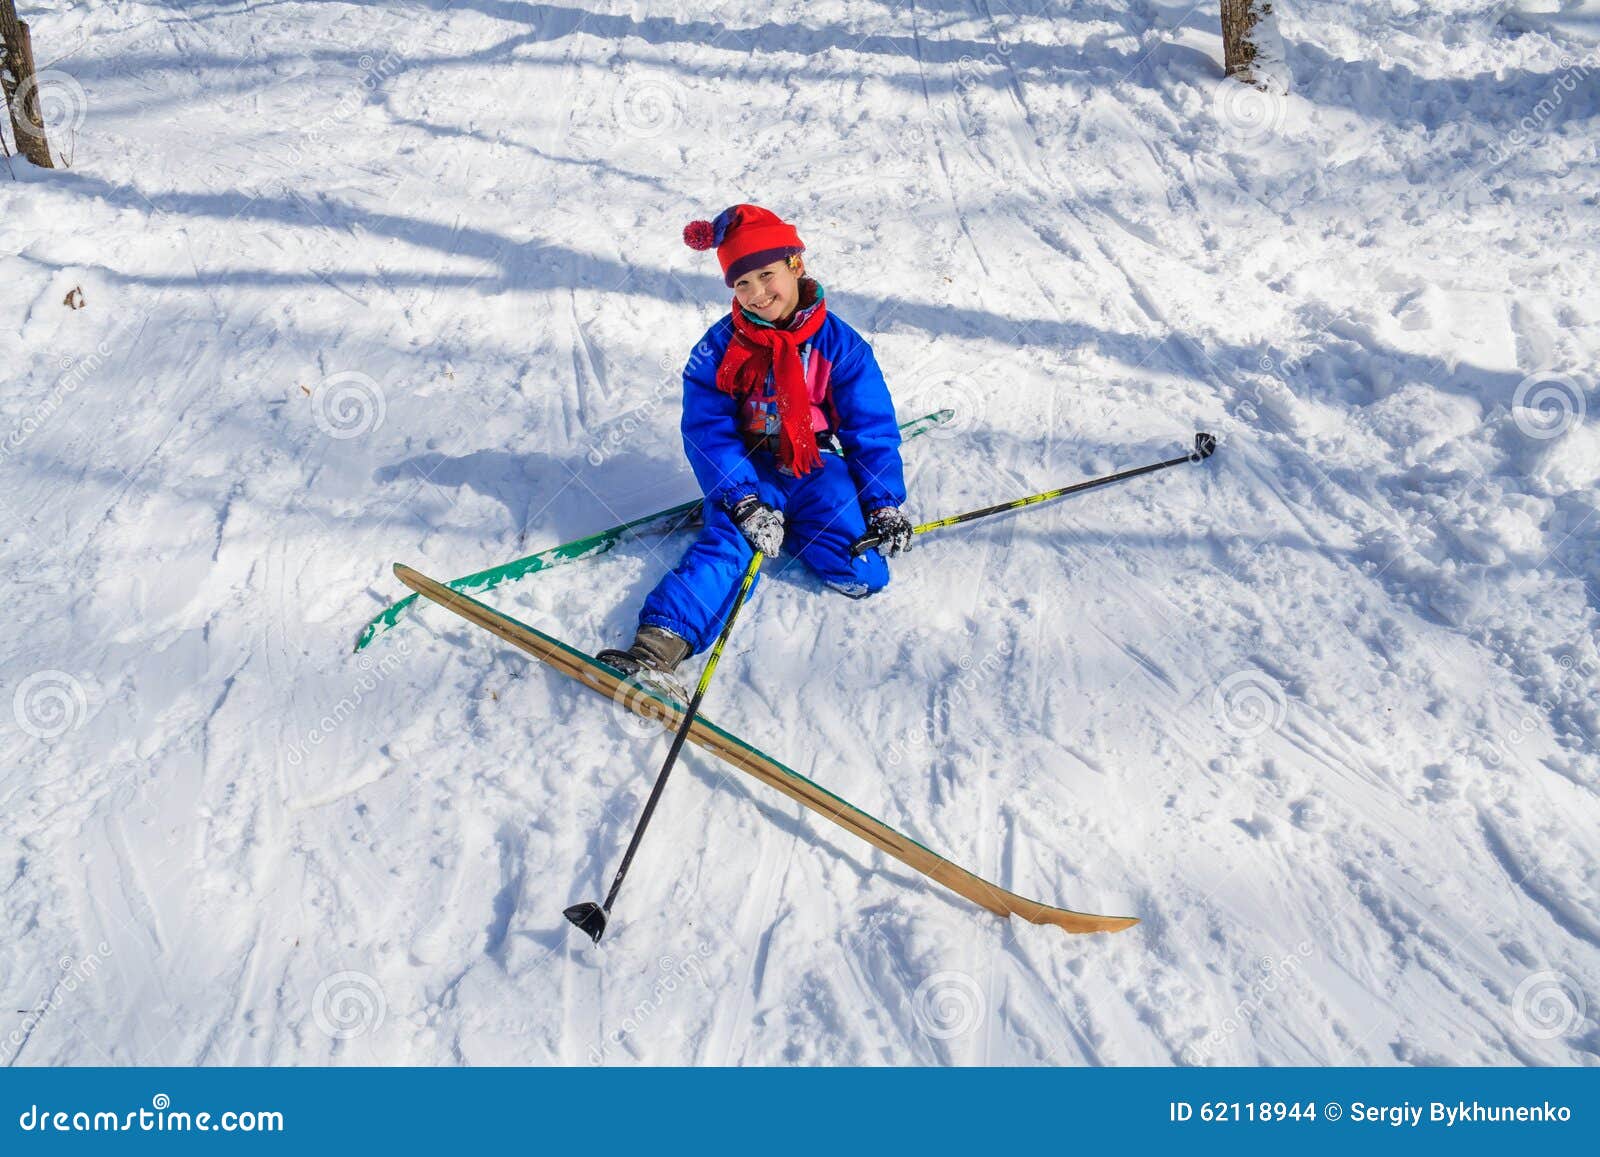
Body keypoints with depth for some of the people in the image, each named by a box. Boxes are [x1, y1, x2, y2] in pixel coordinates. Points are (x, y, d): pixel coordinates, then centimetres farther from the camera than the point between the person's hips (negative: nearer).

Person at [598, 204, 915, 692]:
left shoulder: (837, 343, -3)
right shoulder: (719, 348, -2)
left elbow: (872, 429, 1)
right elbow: (708, 431, -9)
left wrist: (886, 504, -7)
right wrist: (745, 504, -22)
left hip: (819, 470, 1)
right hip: (750, 472, 0)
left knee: (863, 574, -19)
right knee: (726, 542, -29)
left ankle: (788, 526, 7)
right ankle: (657, 645, -45)